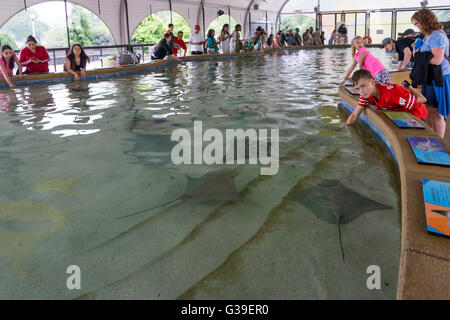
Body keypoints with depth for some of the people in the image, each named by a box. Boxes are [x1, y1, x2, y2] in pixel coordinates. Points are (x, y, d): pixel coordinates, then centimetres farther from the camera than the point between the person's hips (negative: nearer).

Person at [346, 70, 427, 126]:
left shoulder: (390, 93, -38)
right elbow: (355, 115, -9)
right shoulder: (366, 94, -15)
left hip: (417, 114, -6)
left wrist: (408, 86, -16)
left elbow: (422, 100, -32)